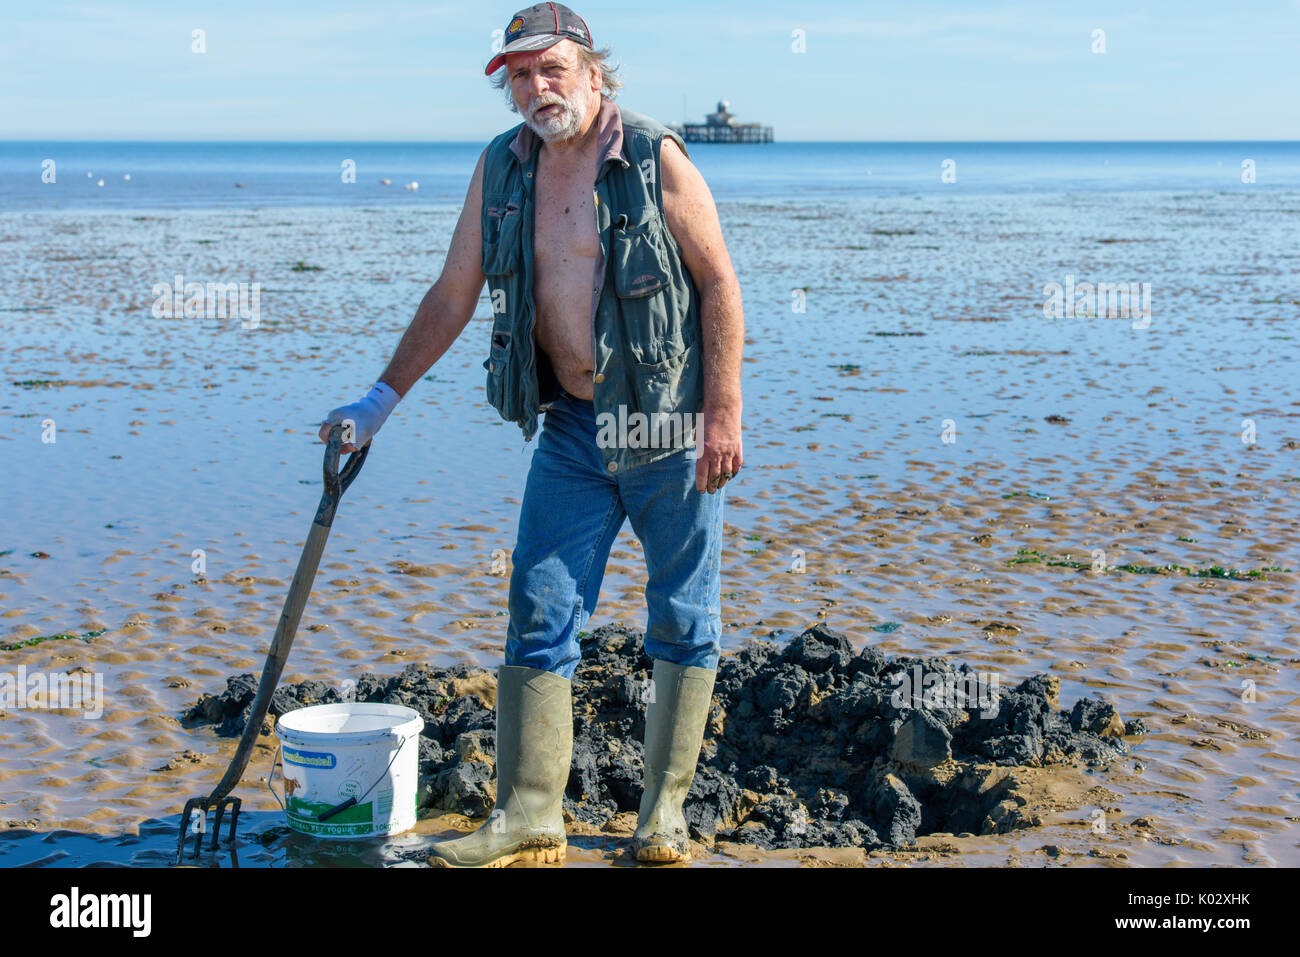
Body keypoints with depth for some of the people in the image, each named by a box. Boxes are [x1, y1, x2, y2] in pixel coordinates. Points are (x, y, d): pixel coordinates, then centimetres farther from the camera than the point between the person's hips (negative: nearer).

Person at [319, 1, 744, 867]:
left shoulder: (655, 157, -8)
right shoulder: (501, 170, 6)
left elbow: (719, 282, -8)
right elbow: (453, 297, 12)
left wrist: (722, 414, -13)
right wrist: (382, 399, 8)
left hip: (669, 426, -4)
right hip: (571, 430, 4)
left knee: (685, 621, 4)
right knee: (539, 616, 1)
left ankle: (665, 815, 16)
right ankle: (530, 818, 9)